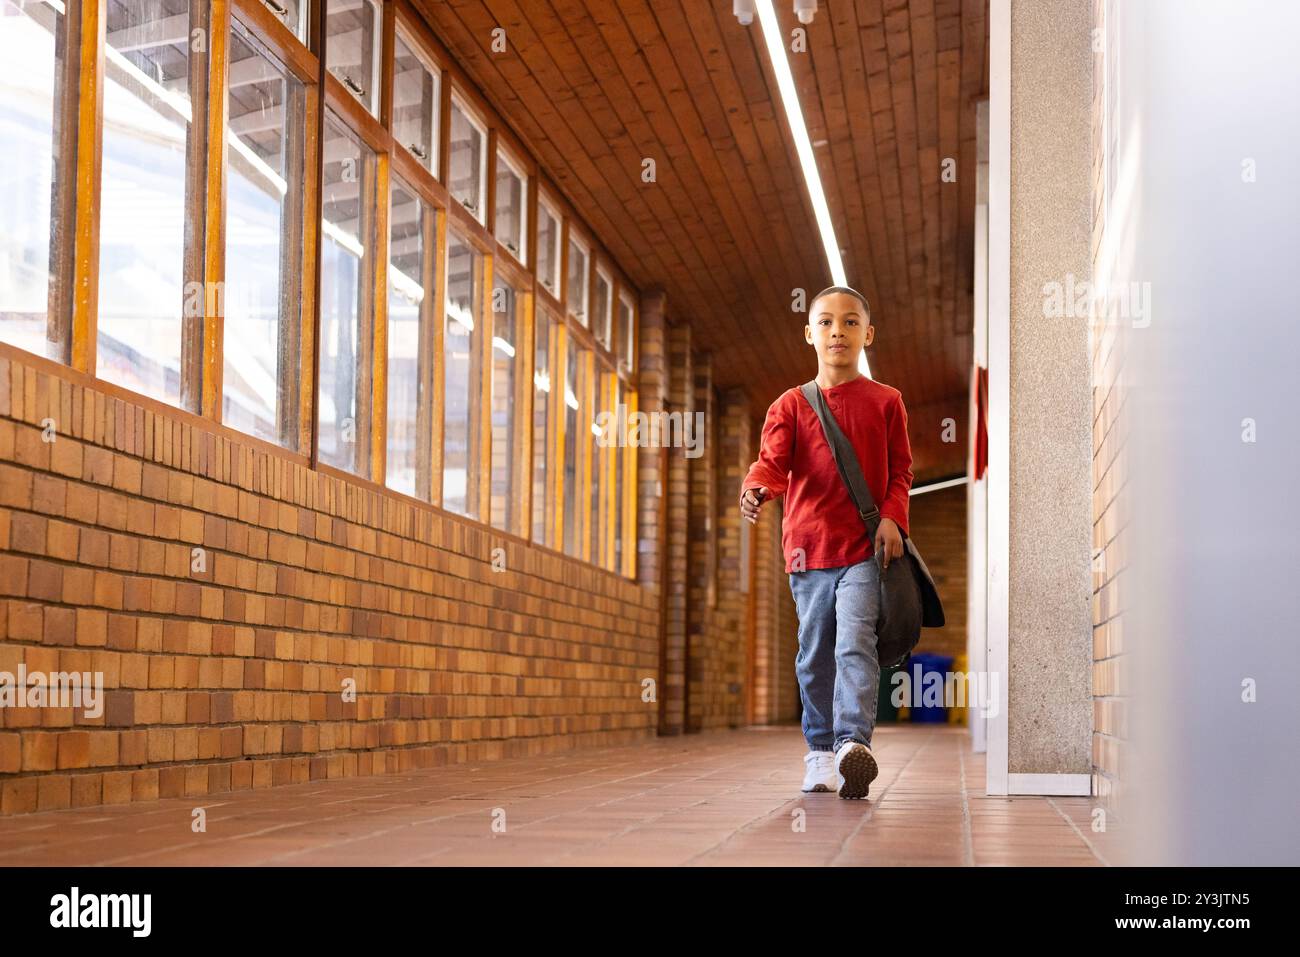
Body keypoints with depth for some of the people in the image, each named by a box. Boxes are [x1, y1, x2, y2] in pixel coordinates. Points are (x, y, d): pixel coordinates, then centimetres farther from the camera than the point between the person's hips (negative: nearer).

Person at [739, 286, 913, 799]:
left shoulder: (885, 401, 7)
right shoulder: (791, 405, 7)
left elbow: (901, 470, 9)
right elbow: (773, 460, -7)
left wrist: (892, 518, -8)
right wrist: (756, 487, -30)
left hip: (866, 547, -2)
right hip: (808, 546, 2)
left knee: (855, 645, -17)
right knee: (814, 655, 9)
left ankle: (853, 743, -26)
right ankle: (820, 751, 20)